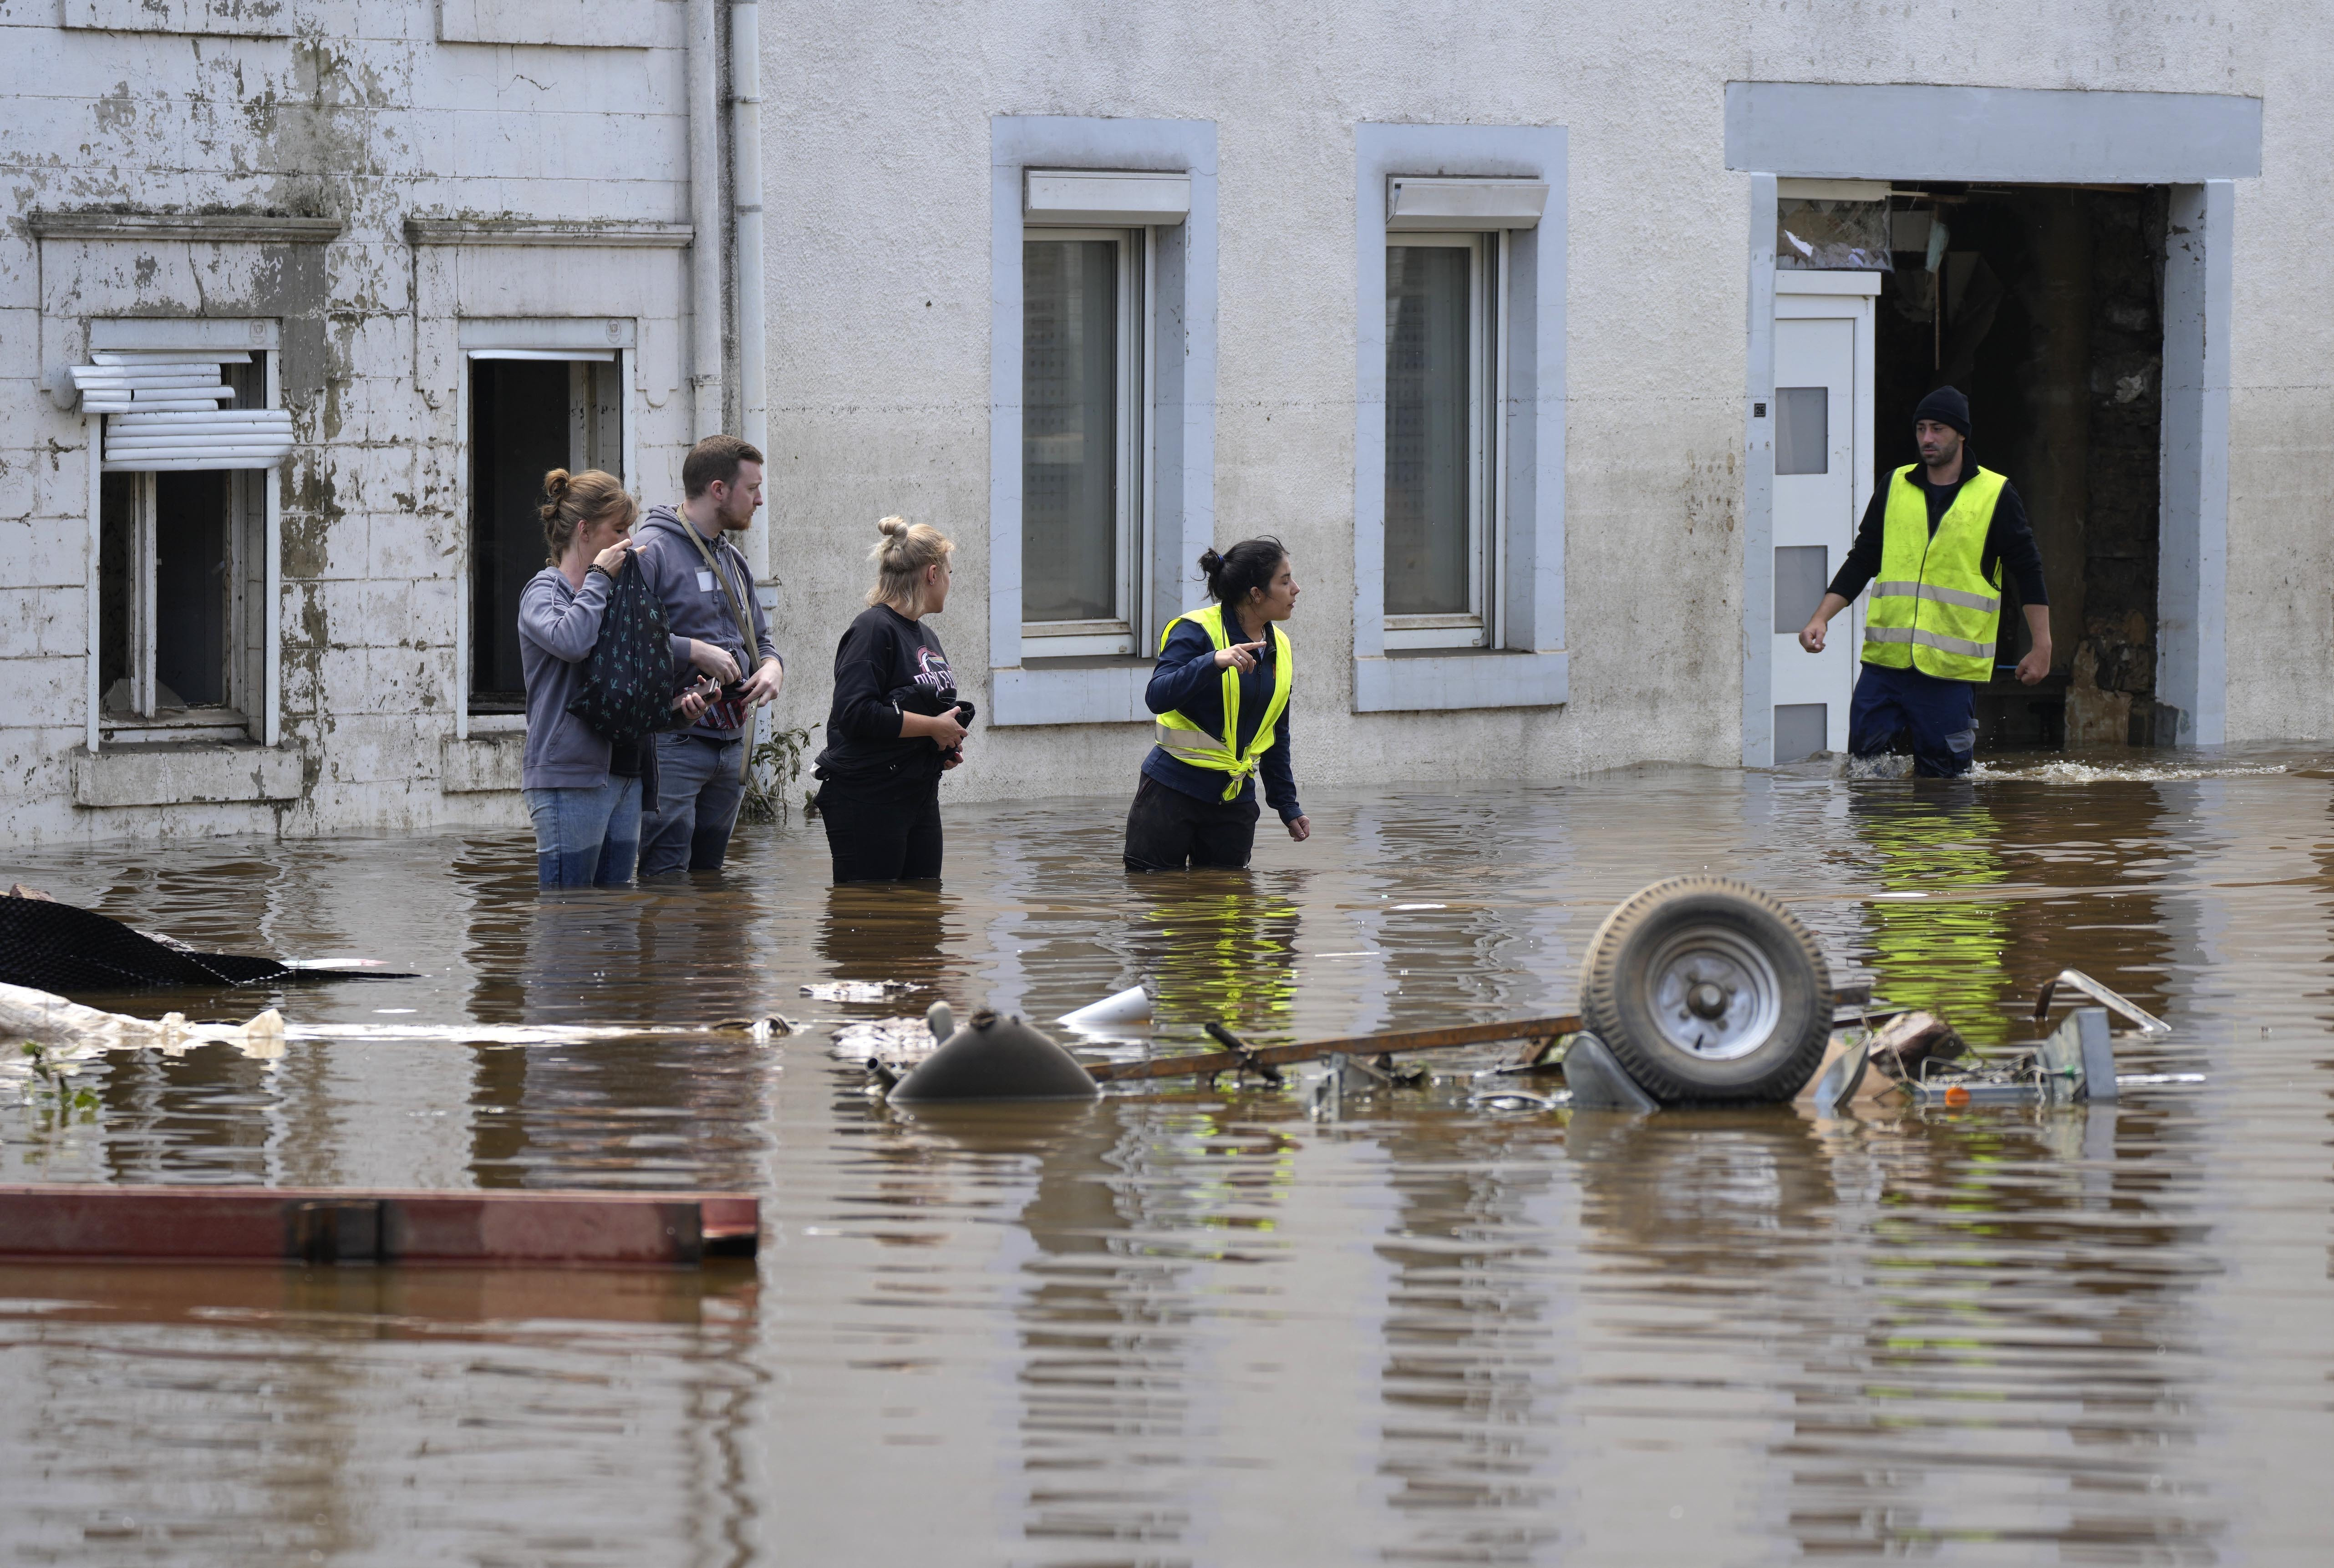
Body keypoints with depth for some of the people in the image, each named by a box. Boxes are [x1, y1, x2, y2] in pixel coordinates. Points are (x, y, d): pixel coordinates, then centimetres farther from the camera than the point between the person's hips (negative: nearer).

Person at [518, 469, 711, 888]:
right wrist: (599, 576, -13)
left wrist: (673, 704, 6)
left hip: (624, 772, 8)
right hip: (569, 778, -8)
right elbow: (571, 641, -27)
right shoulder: (544, 591, -3)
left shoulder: (614, 596, 19)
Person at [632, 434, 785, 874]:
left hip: (732, 745, 9)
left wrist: (772, 667, 4)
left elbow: (759, 637, 27)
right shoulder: (653, 550, -10)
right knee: (667, 883, -12)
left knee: (709, 873, 12)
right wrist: (694, 652, -20)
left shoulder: (734, 561, 18)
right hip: (673, 743, -9)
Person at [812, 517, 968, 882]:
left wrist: (950, 742, 8)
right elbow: (855, 713, -24)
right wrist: (933, 727, -17)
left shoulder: (925, 636, 17)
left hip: (920, 795, 10)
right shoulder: (874, 629, -13)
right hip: (866, 801, -9)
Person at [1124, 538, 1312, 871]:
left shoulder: (1279, 647, 11)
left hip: (1235, 802, 6)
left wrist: (1288, 805, 18)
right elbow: (1157, 697, -25)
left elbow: (1276, 735, 20)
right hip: (1173, 790, -6)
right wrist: (1214, 663, -38)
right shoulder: (1195, 631, -11)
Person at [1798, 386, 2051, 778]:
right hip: (1885, 660, 3)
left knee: (1943, 775, -4)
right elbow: (1861, 564, 15)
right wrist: (1820, 619, 4)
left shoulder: (1995, 495, 3)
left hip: (1952, 670, -3)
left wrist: (2042, 647, 3)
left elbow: (2029, 573, 7)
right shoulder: (1895, 488, 12)